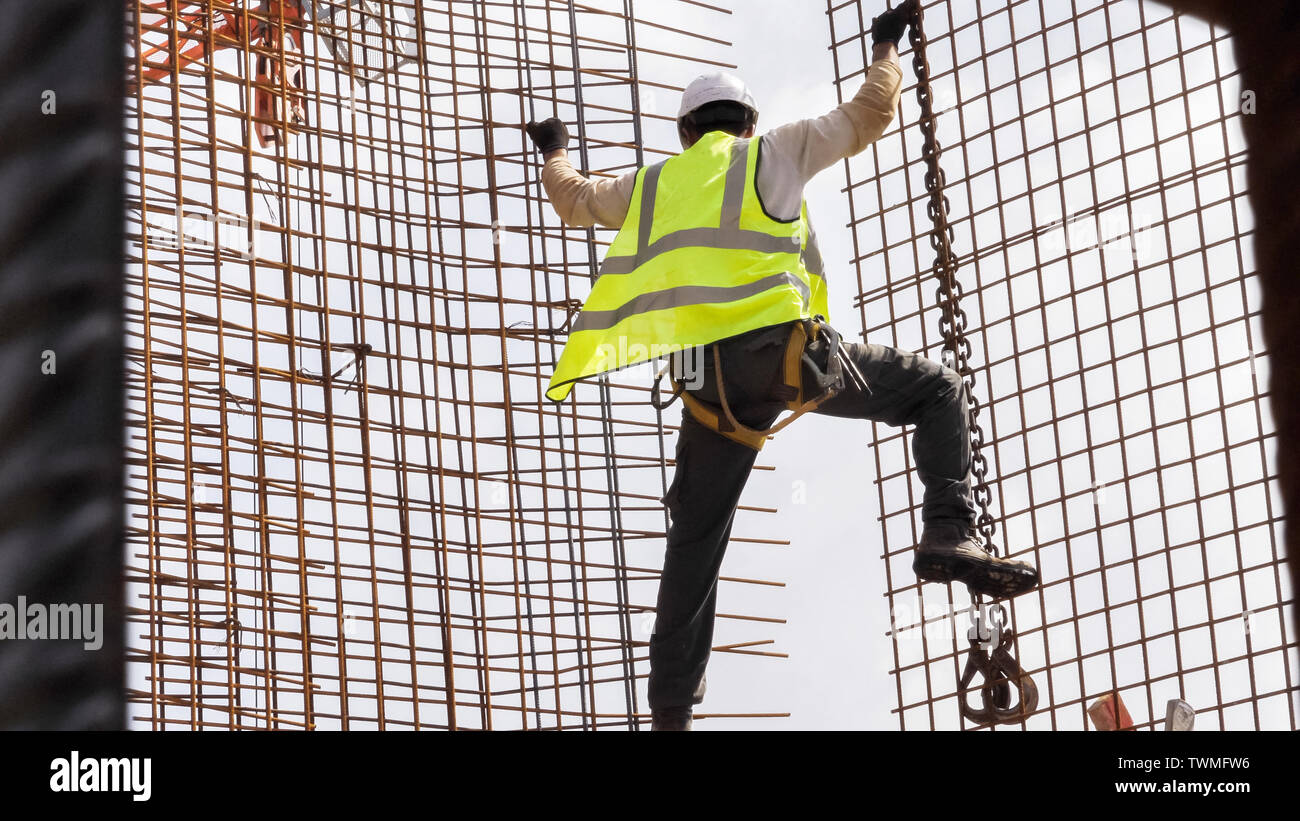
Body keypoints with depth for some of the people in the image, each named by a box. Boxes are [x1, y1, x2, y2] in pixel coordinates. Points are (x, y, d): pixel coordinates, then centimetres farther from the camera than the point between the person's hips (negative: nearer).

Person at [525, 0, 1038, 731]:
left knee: (695, 545, 15)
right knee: (938, 391, 10)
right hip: (785, 346, -4)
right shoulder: (773, 152, 15)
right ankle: (951, 535, -12)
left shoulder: (651, 184, 25)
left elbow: (573, 200, 42)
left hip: (705, 379, 4)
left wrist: (555, 152, 63)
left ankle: (671, 709, 15)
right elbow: (870, 115, 20)